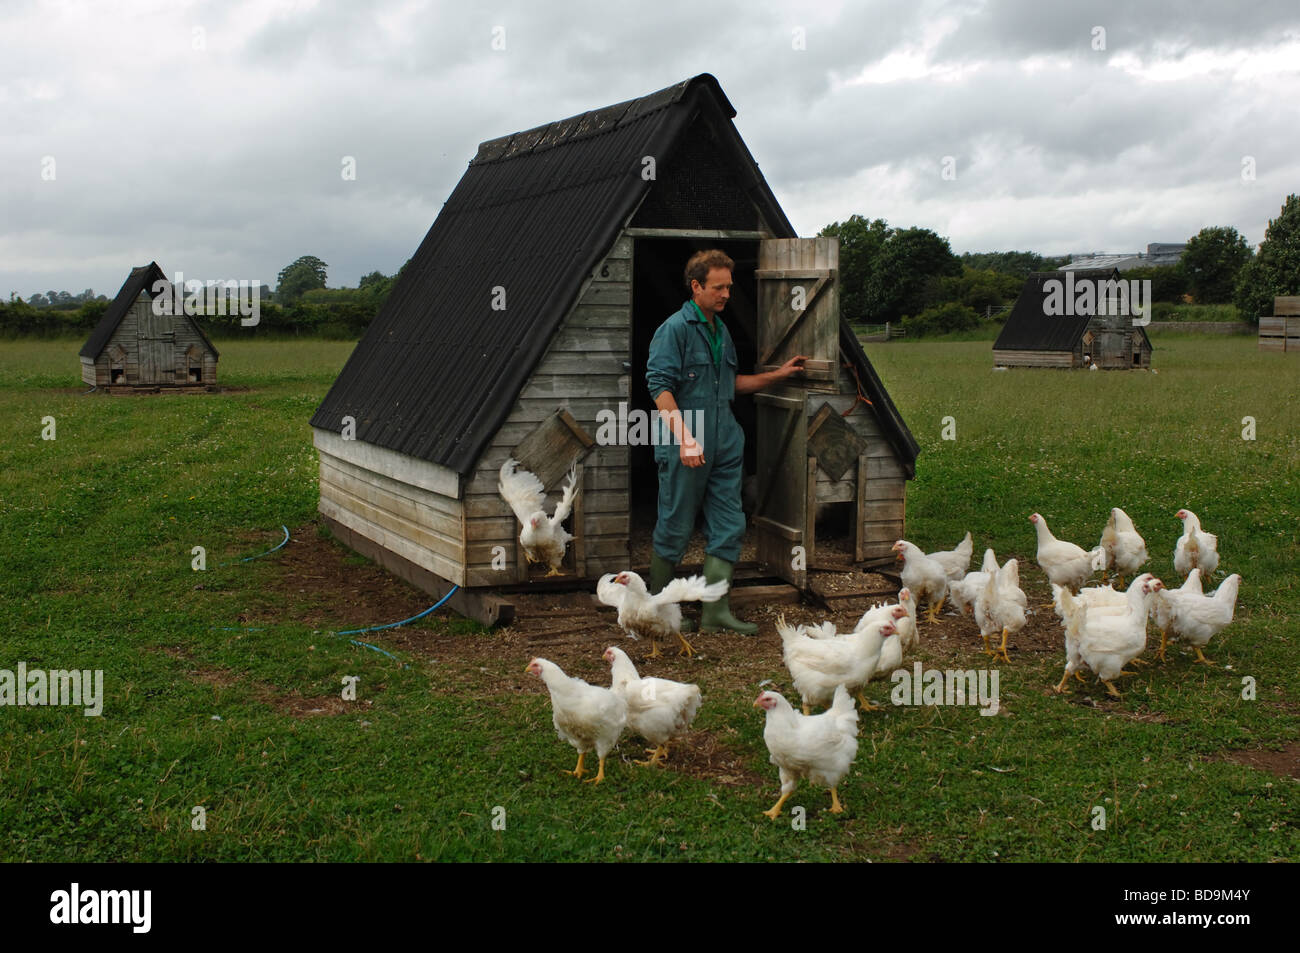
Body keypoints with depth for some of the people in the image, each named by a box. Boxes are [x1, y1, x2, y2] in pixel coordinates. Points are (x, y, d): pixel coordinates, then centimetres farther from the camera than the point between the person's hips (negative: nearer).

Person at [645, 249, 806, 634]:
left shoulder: (721, 330, 17)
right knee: (675, 529, 2)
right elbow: (660, 387, -16)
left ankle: (716, 612, 9)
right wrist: (684, 438, -24)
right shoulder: (674, 328, -9)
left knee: (728, 529, 4)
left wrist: (778, 374, 21)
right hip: (686, 450, -8)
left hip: (725, 447, 8)